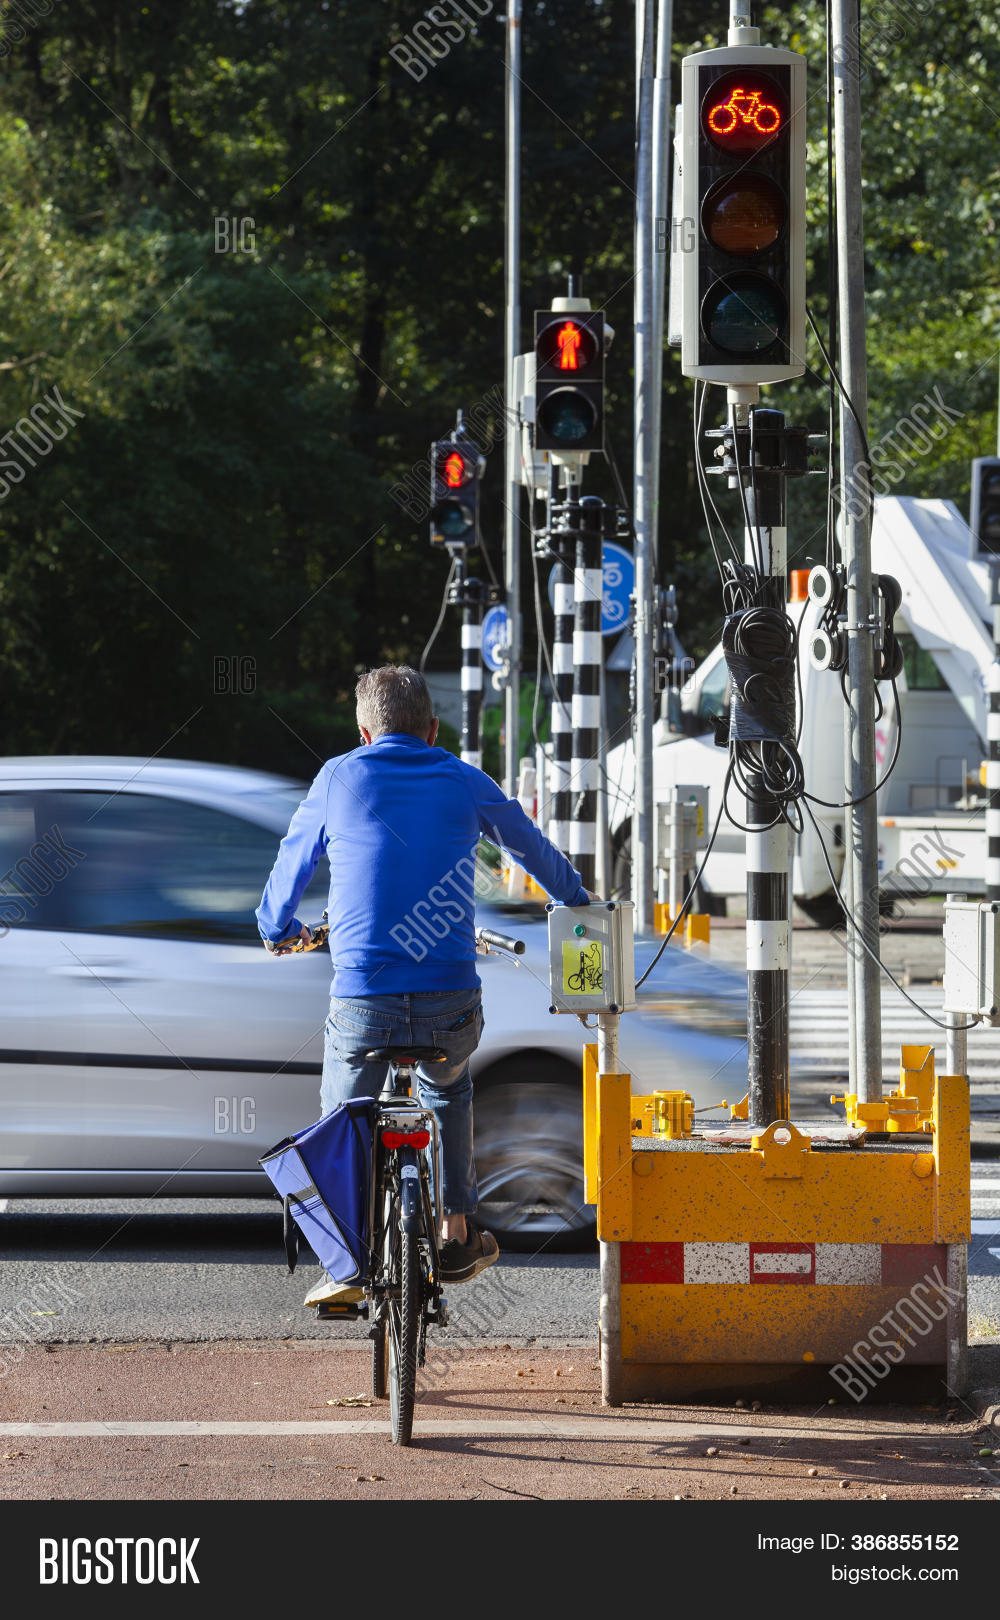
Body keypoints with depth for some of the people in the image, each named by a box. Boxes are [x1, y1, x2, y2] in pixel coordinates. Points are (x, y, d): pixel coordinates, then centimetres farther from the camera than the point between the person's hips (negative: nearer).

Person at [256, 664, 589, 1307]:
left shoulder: (339, 778, 8)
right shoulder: (464, 782, 11)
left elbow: (293, 861, 23)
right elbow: (533, 847, 28)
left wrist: (279, 929, 43)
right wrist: (576, 900, 47)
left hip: (362, 1000, -2)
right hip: (452, 1000, 2)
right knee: (448, 1092, 32)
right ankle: (456, 1233, 28)